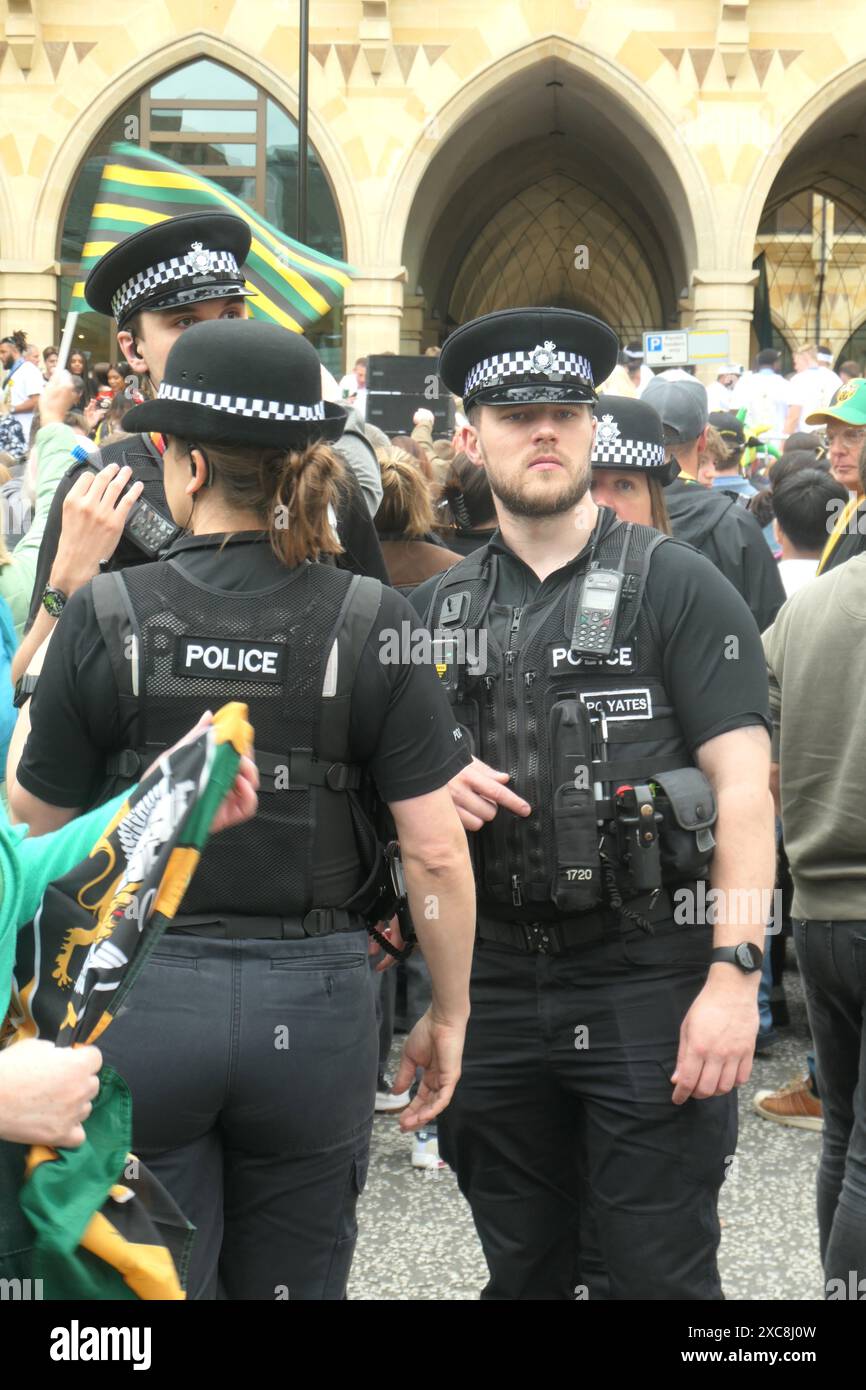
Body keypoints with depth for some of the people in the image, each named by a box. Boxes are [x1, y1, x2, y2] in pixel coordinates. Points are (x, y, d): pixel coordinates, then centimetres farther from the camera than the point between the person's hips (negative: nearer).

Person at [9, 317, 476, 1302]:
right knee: (294, 1281, 17)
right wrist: (448, 1015, 7)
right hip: (312, 1001, 1)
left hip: (138, 998, -1)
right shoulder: (370, 622, -6)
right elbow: (436, 852, -6)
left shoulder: (105, 615, -8)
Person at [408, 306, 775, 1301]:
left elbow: (744, 787, -9)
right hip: (493, 984, 4)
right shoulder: (436, 610, 11)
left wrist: (733, 975, -17)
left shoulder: (677, 586, -3)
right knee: (522, 1273, 16)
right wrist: (434, 789, -6)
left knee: (656, 1273, 2)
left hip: (649, 982, -4)